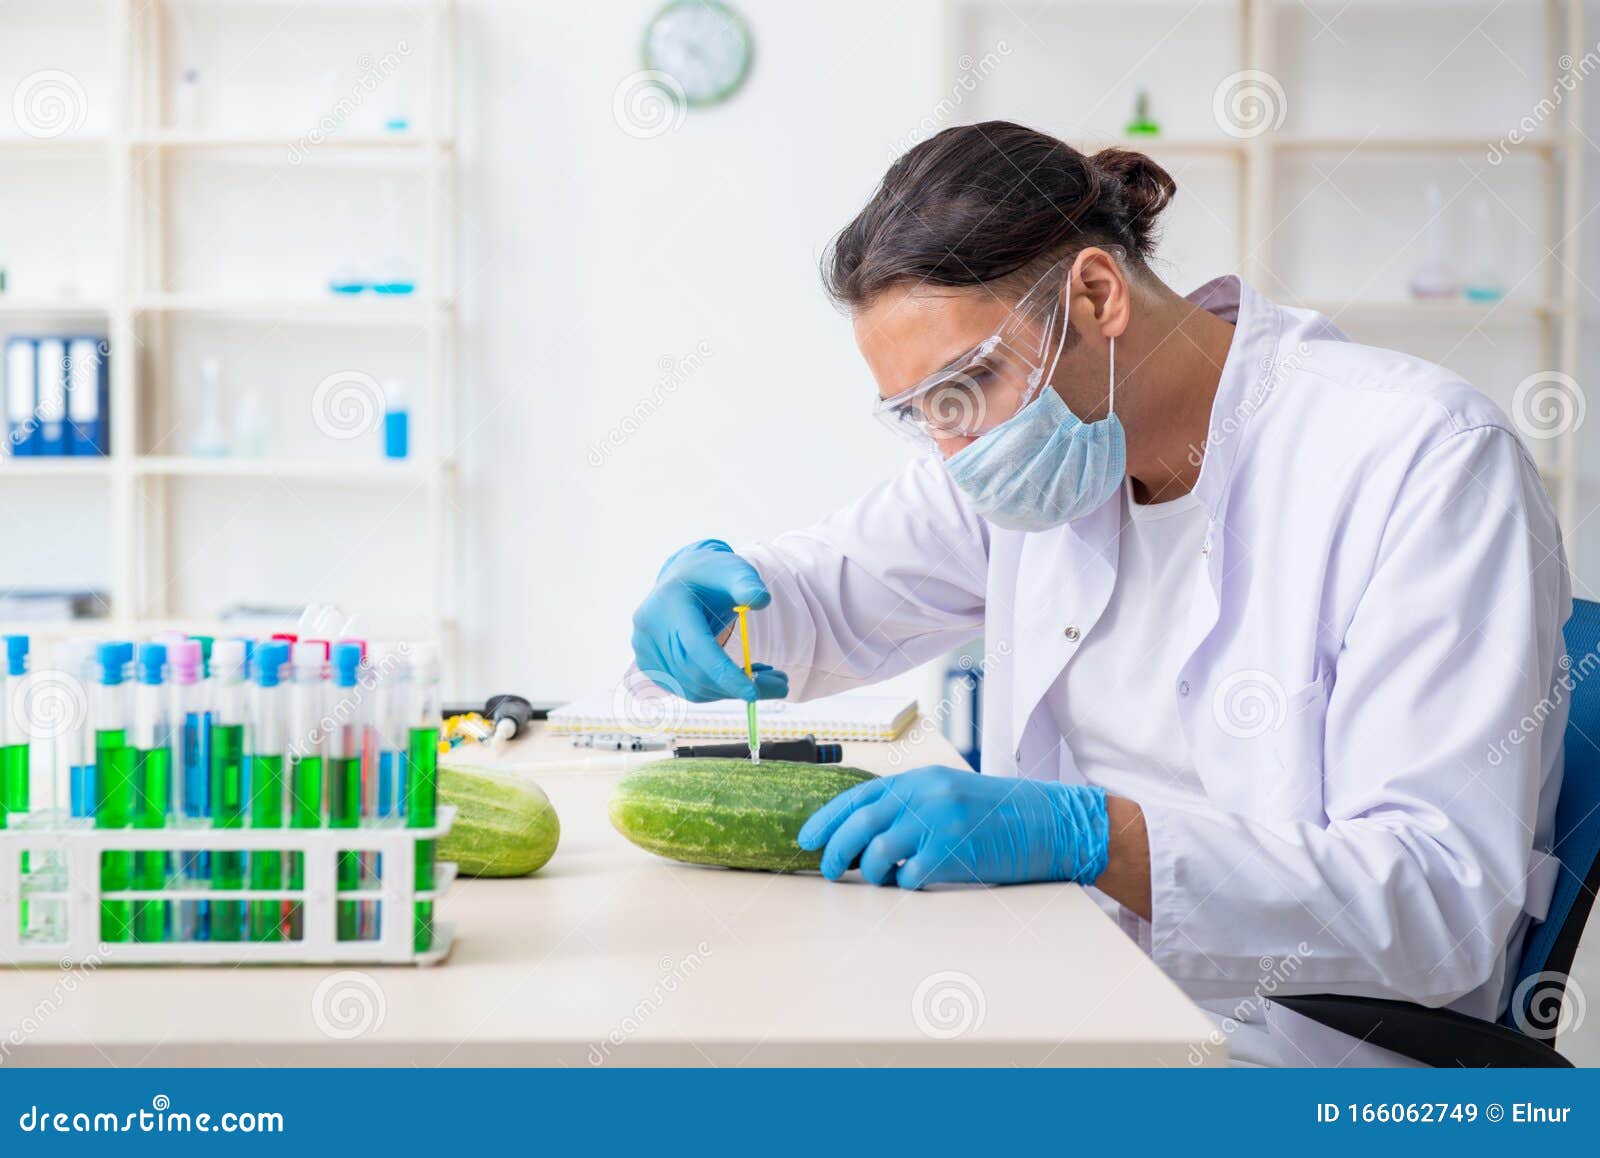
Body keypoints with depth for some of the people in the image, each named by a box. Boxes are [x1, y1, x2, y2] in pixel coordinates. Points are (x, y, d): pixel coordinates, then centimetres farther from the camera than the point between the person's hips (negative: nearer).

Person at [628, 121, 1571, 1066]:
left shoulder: (1427, 458, -16)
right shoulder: (1049, 435, 5)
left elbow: (1447, 900, -22)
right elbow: (838, 589, 21)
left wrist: (1092, 835, -32)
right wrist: (711, 582, -4)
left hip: (1297, 1055, -6)